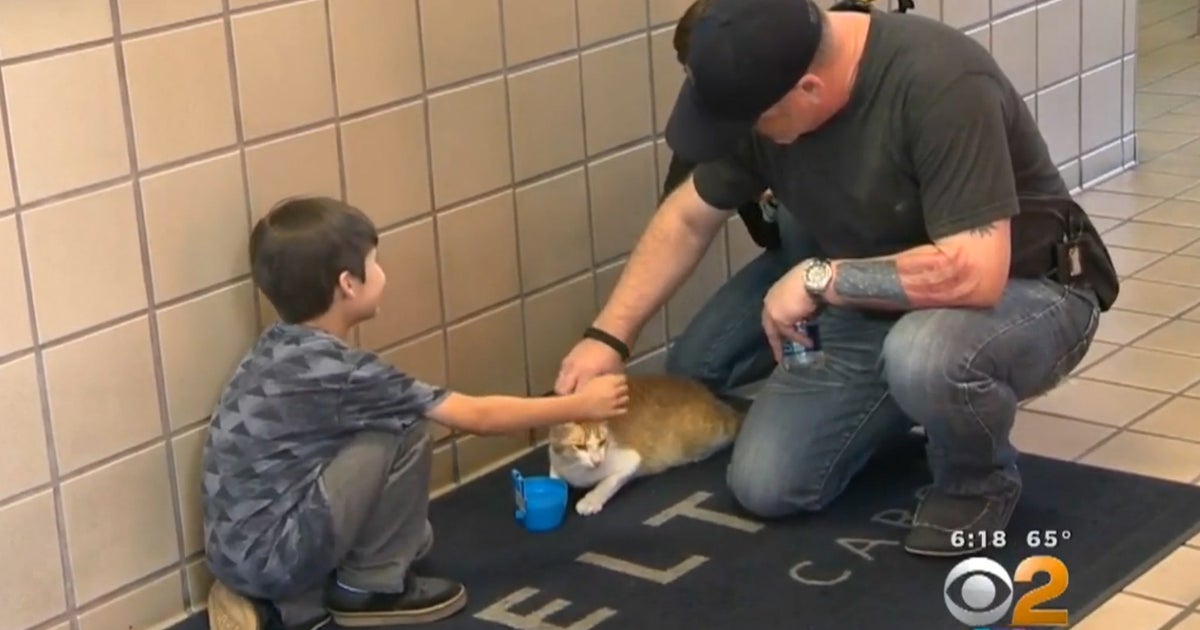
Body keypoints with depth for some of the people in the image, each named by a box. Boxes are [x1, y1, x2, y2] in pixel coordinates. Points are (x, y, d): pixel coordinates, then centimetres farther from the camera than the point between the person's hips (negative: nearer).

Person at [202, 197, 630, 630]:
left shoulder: (281, 347, 4)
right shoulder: (337, 371, -19)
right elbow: (476, 416, -10)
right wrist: (578, 406, 1)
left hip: (240, 548, 9)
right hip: (268, 555, -9)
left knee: (413, 535, 21)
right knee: (404, 433, -11)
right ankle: (370, 587, 3)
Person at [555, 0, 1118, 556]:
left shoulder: (940, 81, -33)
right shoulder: (766, 85, -11)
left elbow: (974, 273, -39)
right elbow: (689, 218, 3)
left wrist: (819, 278, -29)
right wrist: (607, 336, -2)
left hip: (1024, 293, -6)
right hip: (878, 305, 6)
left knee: (925, 354, -39)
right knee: (764, 485, -4)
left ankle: (979, 482, -7)